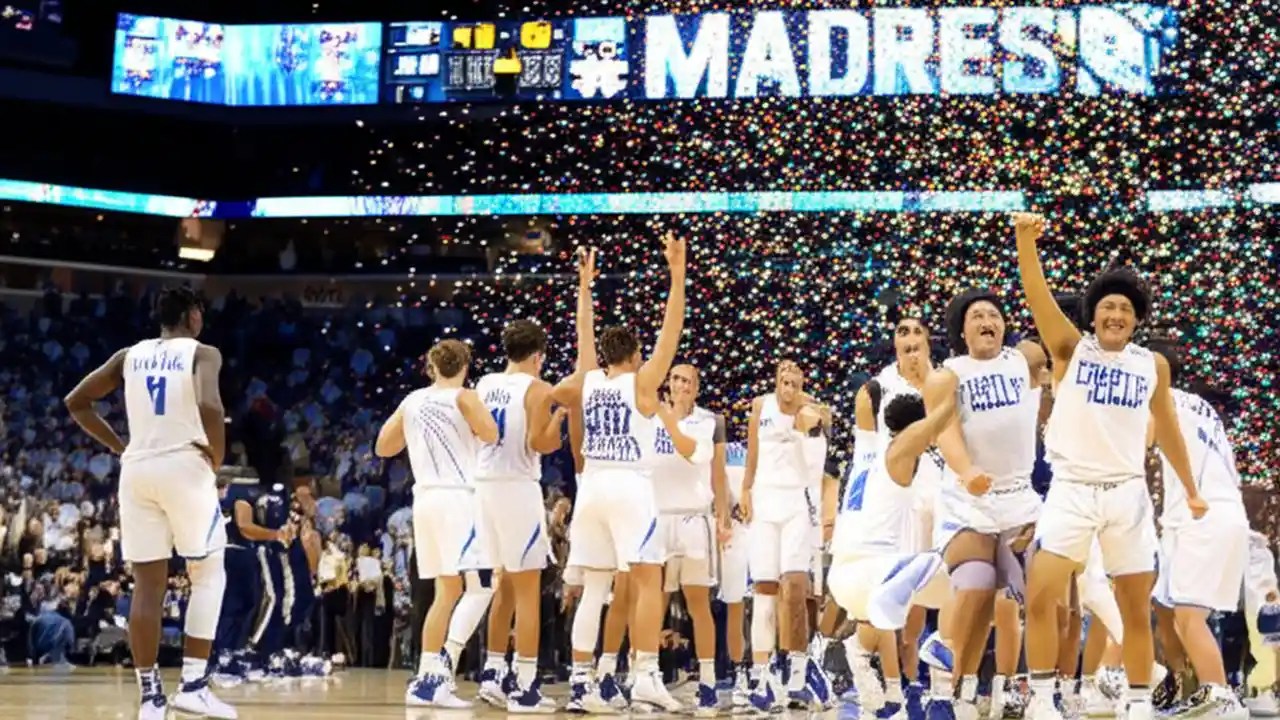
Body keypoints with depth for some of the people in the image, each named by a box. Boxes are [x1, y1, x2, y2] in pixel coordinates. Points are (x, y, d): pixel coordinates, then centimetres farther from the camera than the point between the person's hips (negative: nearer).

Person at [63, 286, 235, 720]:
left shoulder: (129, 355, 14)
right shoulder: (202, 353, -1)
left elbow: (76, 402, 14)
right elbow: (208, 405, -20)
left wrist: (117, 446, 17)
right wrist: (217, 458, -7)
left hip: (137, 471, 4)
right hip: (185, 467, -4)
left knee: (147, 586, 6)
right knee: (208, 574, 9)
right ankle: (193, 685, -2)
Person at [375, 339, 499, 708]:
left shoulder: (412, 401, 12)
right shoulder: (464, 397, -5)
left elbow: (382, 448, 19)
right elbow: (491, 434, -19)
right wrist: (480, 408, 0)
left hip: (425, 497, 7)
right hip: (457, 497, -7)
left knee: (447, 591, 14)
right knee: (480, 585, -7)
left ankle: (425, 678, 11)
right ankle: (443, 665, -22)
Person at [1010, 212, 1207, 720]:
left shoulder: (1153, 365, 7)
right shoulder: (1070, 348, -1)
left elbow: (1167, 427, 20)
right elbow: (1036, 295, -17)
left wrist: (1191, 489, 24)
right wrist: (1026, 239, -34)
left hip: (1128, 493, 3)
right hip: (1071, 489, -2)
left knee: (1137, 610, 6)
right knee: (1040, 595, -15)